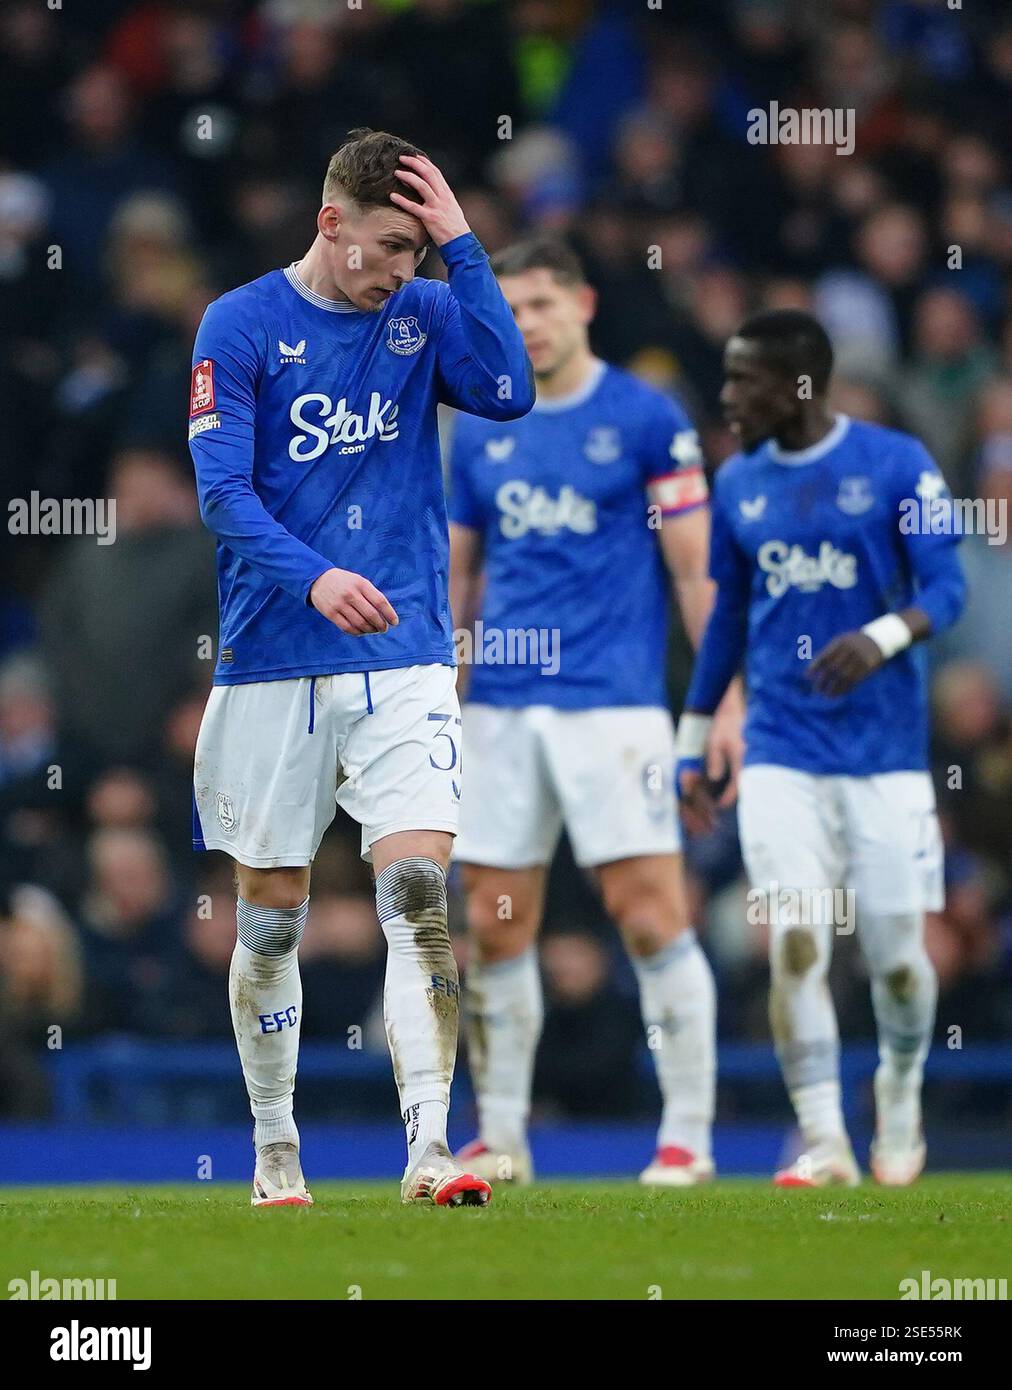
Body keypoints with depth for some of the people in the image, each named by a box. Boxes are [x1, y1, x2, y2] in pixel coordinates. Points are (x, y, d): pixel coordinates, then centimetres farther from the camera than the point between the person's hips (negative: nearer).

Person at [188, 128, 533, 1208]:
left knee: (418, 894, -12)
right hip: (273, 665, -1)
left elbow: (507, 392, -11)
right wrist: (314, 577, -25)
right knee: (272, 914, 6)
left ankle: (428, 1148, -16)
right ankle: (274, 1150, 20)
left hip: (404, 662, 1)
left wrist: (460, 244, -12)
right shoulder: (241, 326, -2)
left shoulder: (424, 315, 7)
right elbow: (222, 491, -10)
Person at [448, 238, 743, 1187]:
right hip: (501, 707, 4)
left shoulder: (646, 420, -1)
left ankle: (688, 1134, -1)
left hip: (613, 703, -4)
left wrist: (725, 699, -7)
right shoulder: (480, 433, 12)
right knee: (493, 930, 3)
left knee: (651, 913, -8)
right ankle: (501, 1136, 12)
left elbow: (695, 569, -1)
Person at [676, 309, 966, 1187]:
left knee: (897, 958, 3)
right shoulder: (739, 484, 8)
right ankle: (824, 1143, -9)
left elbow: (944, 589, -9)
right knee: (795, 944, -12)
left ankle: (901, 1098, 32)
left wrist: (882, 637, -30)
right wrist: (692, 746, 17)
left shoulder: (897, 465, -5)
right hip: (781, 755, 2)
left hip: (886, 752, -2)